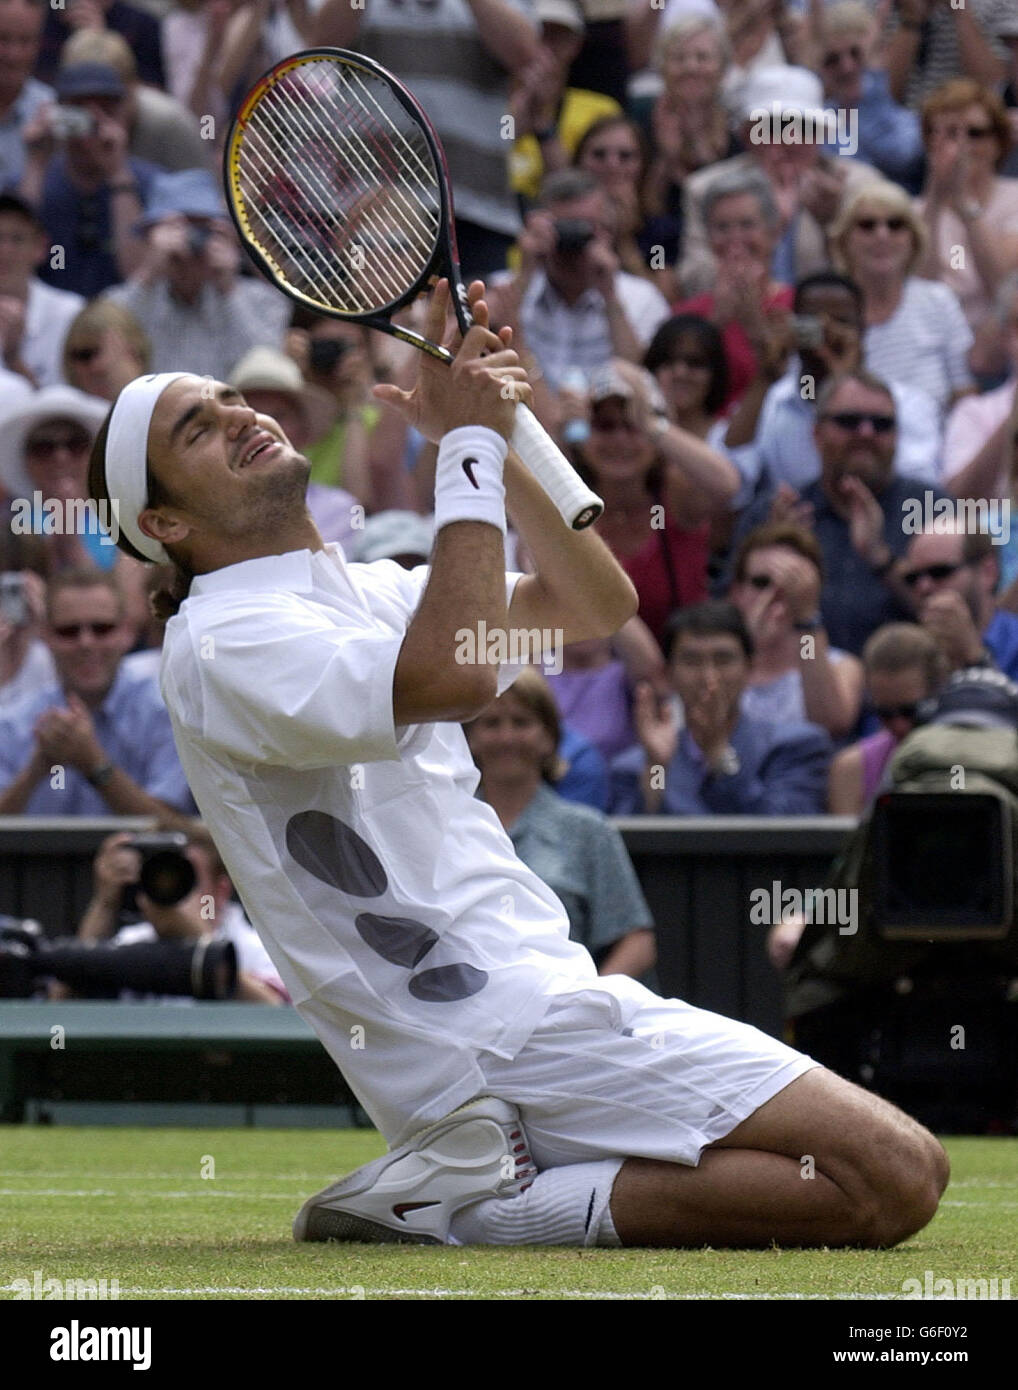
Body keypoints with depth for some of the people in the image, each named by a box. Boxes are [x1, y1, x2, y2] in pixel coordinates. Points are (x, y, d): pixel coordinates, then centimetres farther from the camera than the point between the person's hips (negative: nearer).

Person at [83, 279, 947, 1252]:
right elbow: (454, 678, -26)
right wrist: (469, 449, -17)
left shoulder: (364, 592, 20)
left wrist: (491, 435, 6)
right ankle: (503, 1207, -14)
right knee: (894, 1178, -17)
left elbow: (595, 606, 19)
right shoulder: (222, 641, -10)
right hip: (504, 1039, -10)